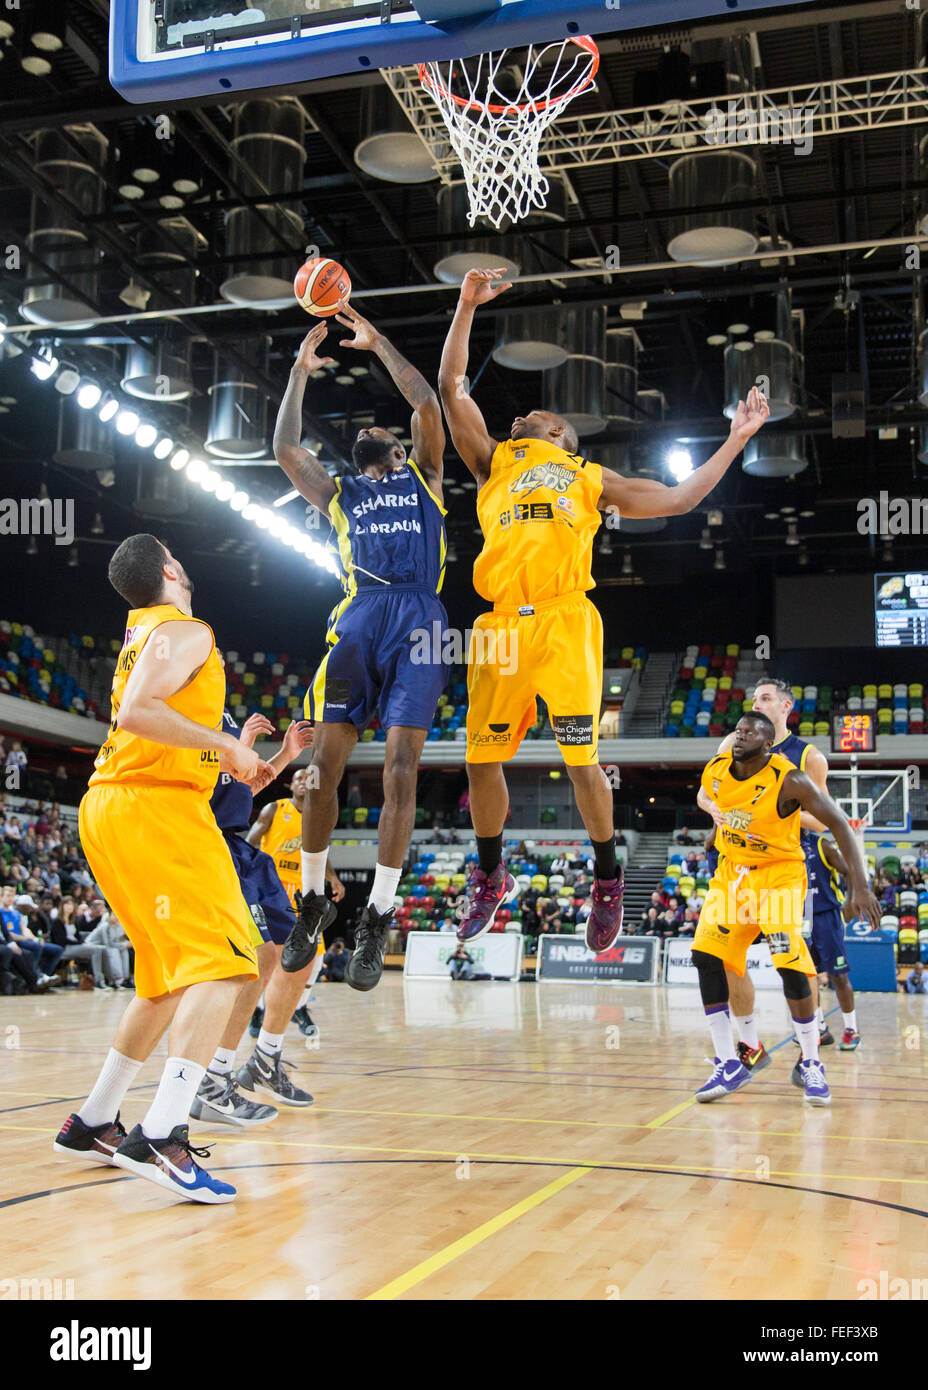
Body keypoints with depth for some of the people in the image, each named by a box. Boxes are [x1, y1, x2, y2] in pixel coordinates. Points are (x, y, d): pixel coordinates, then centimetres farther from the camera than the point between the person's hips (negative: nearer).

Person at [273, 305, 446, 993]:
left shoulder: (421, 476, 23)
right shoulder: (339, 493, 28)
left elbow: (427, 404, 10)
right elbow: (286, 449, 17)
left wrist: (378, 342, 17)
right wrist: (300, 372, 24)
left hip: (418, 620, -2)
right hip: (357, 621, 2)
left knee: (401, 769, -10)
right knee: (324, 765, -6)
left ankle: (378, 920, -4)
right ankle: (313, 901, 10)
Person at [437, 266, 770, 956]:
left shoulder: (591, 478, 25)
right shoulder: (494, 462, 26)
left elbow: (677, 498, 24)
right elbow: (452, 389, 19)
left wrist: (736, 441, 23)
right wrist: (468, 304, 17)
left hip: (565, 621, -1)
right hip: (501, 625, 2)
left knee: (582, 760, -5)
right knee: (482, 759, 3)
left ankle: (608, 881, 13)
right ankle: (490, 877, 24)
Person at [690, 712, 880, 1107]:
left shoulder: (789, 780, -22)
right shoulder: (714, 772, -7)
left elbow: (839, 825, -19)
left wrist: (859, 885, -27)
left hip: (779, 875, -5)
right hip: (731, 872, 5)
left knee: (790, 966, -19)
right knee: (706, 957, -9)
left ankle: (811, 1064, 1)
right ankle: (729, 1064, 0)